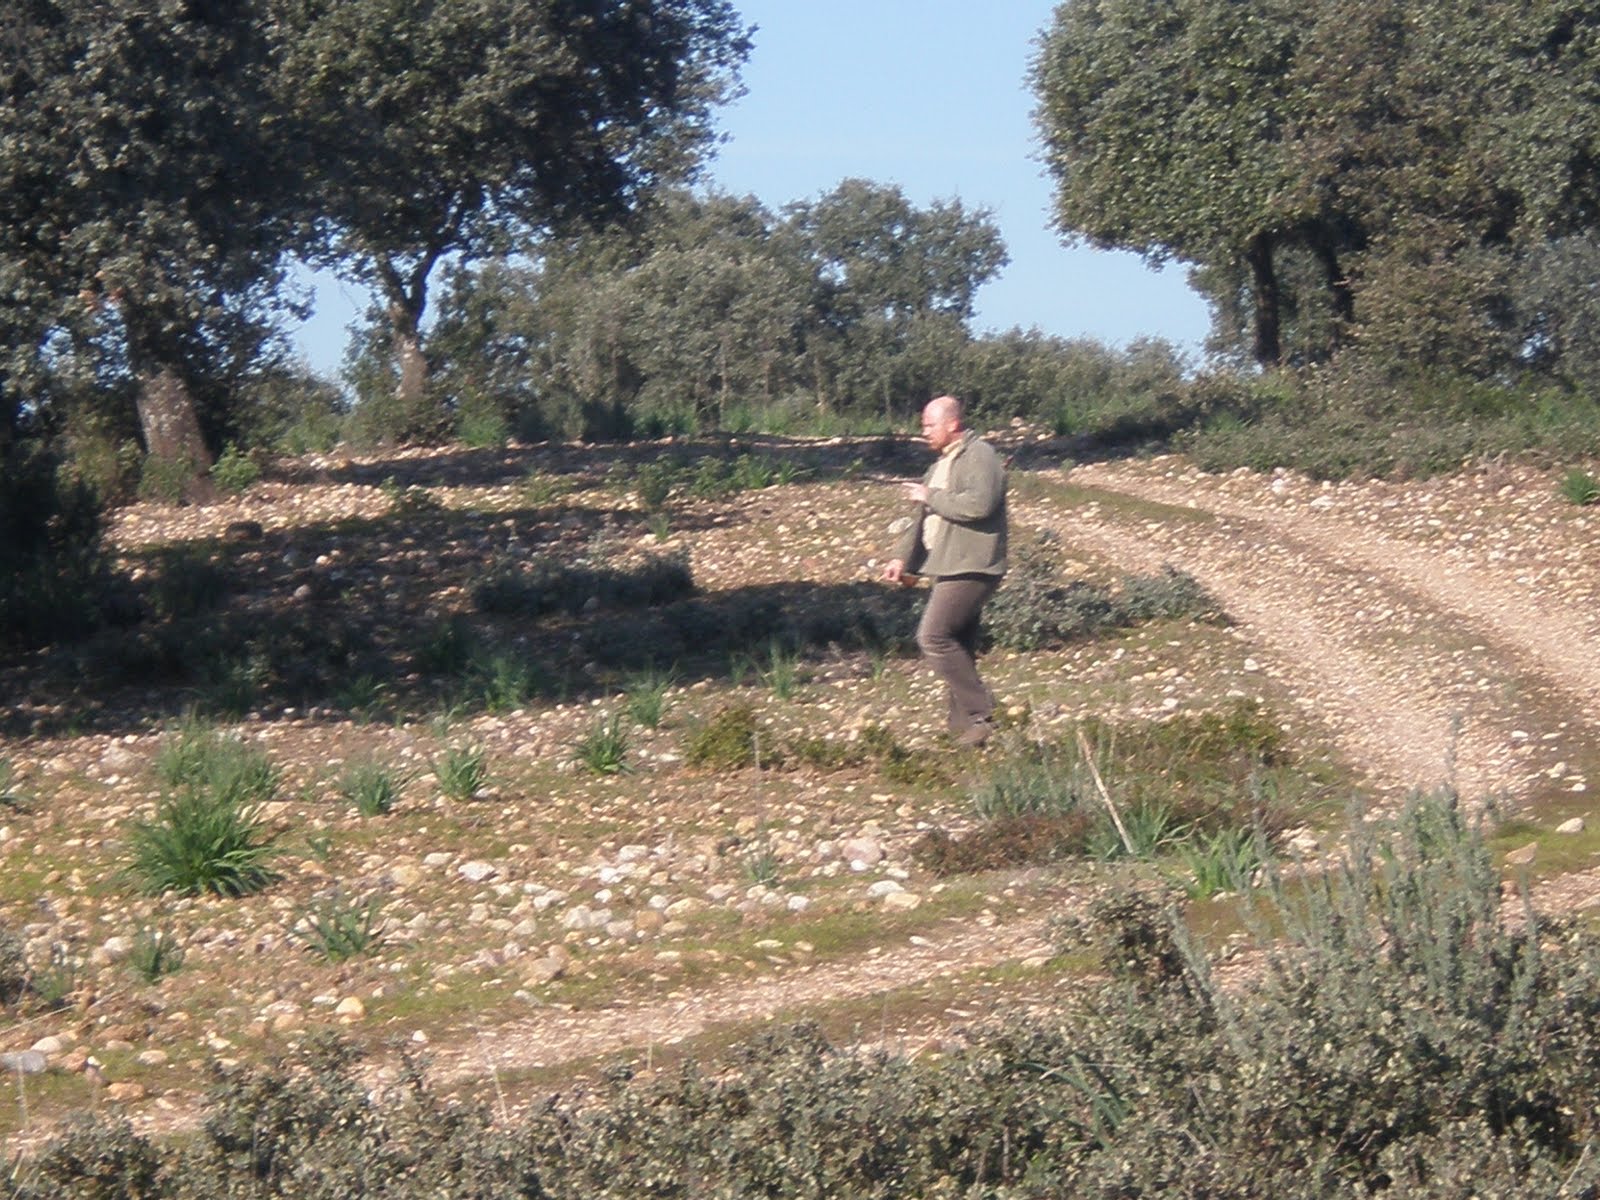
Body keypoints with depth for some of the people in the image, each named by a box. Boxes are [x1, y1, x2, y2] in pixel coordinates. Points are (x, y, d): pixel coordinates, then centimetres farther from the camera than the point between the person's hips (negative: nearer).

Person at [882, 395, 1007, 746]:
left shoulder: (980, 457, -10)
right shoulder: (942, 462, 22)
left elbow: (979, 505, -26)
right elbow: (923, 518, 29)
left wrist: (931, 497, -16)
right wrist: (903, 557, 22)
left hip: (972, 569, -10)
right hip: (950, 570, 10)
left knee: (934, 637, -18)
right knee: (957, 648, 8)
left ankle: (981, 711, -14)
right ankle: (964, 729, 11)